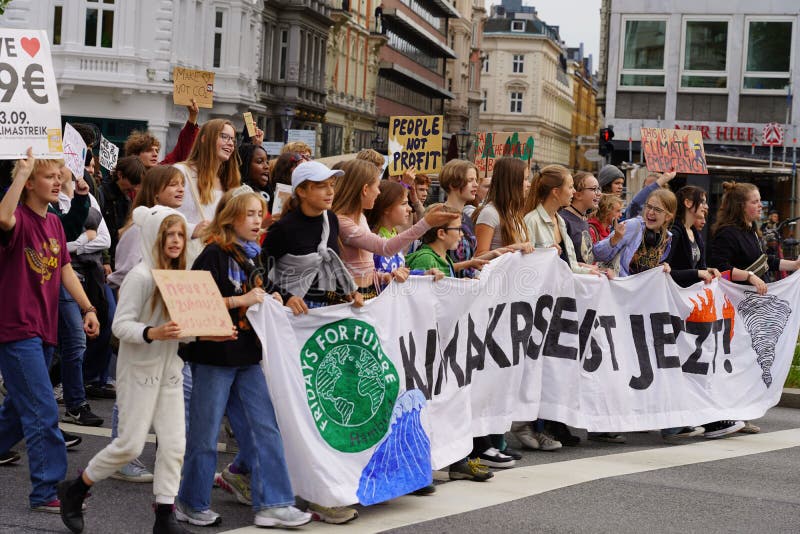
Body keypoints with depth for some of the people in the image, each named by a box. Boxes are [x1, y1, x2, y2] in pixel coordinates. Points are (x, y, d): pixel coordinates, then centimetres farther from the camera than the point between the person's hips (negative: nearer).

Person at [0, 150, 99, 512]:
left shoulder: (55, 224, 12)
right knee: (43, 413, -9)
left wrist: (88, 309, 7)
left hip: (44, 331, 8)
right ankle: (47, 492, -4)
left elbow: (65, 270, 15)